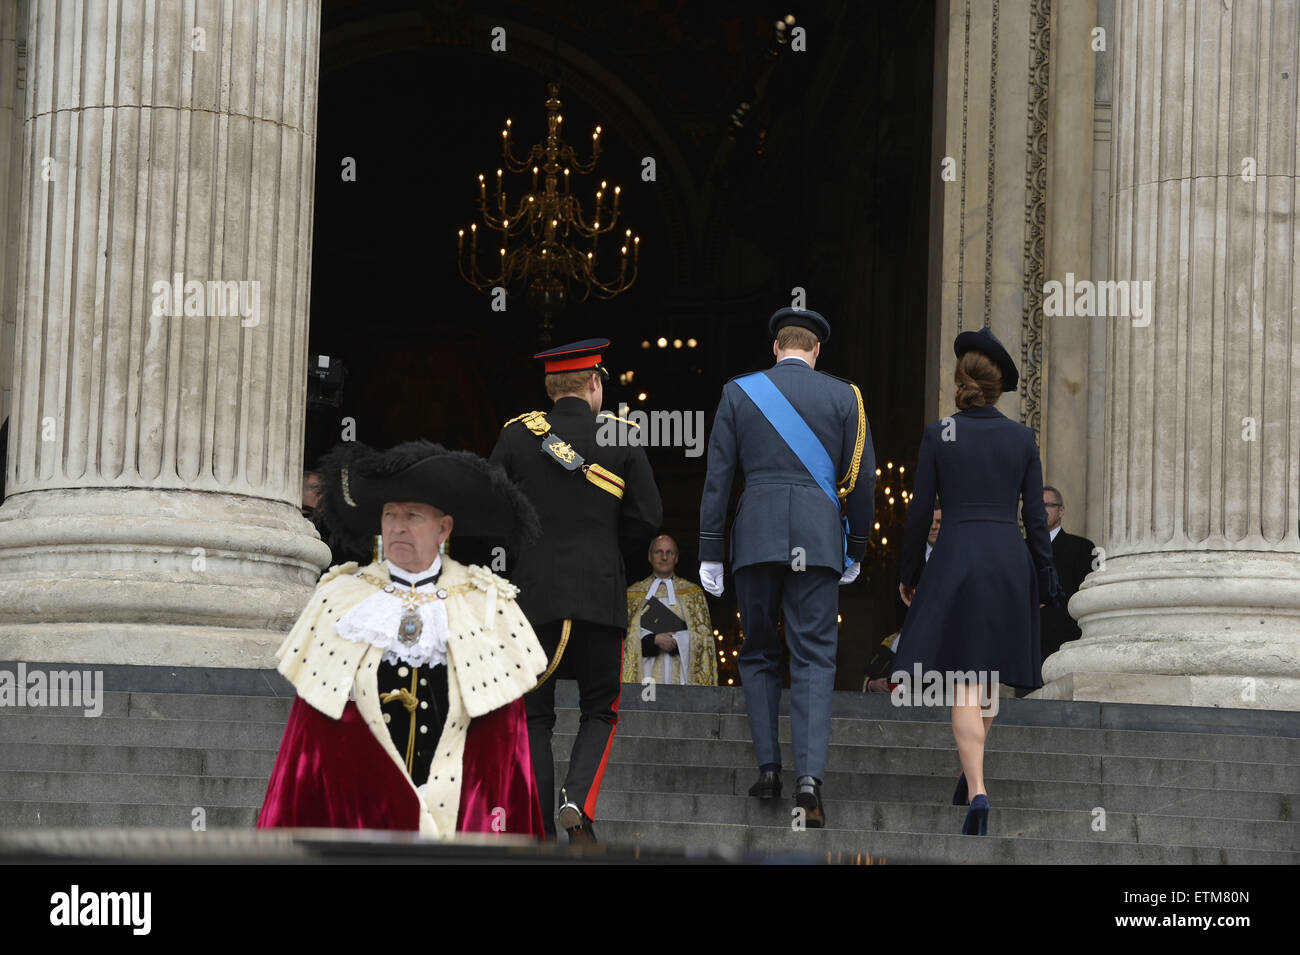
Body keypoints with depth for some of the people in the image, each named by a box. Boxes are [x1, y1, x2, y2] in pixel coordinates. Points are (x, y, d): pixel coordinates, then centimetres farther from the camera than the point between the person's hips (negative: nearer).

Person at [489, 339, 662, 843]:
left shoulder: (517, 435, 3)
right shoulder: (621, 439, 3)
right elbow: (646, 517, 1)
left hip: (533, 593, 1)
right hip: (600, 594, -1)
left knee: (534, 716, 8)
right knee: (599, 710, 11)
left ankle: (540, 832, 1)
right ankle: (579, 799, -14)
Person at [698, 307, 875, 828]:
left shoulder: (739, 392, 8)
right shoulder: (843, 396, 7)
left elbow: (717, 476, 5)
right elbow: (861, 480, 7)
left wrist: (710, 552, 8)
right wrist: (856, 548, 17)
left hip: (756, 536, 0)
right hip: (818, 537, 0)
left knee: (758, 653, 14)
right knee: (814, 658, -2)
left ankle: (768, 767, 7)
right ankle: (809, 776, -17)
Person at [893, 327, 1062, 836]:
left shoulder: (937, 435, -1)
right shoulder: (1022, 439, 4)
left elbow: (919, 511, 0)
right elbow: (1036, 516, 5)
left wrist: (908, 573, 12)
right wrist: (1046, 582, 12)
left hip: (956, 560, -2)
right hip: (1009, 562, 3)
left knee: (963, 687, -5)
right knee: (989, 673, 19)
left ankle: (978, 794, -21)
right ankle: (970, 774, 32)